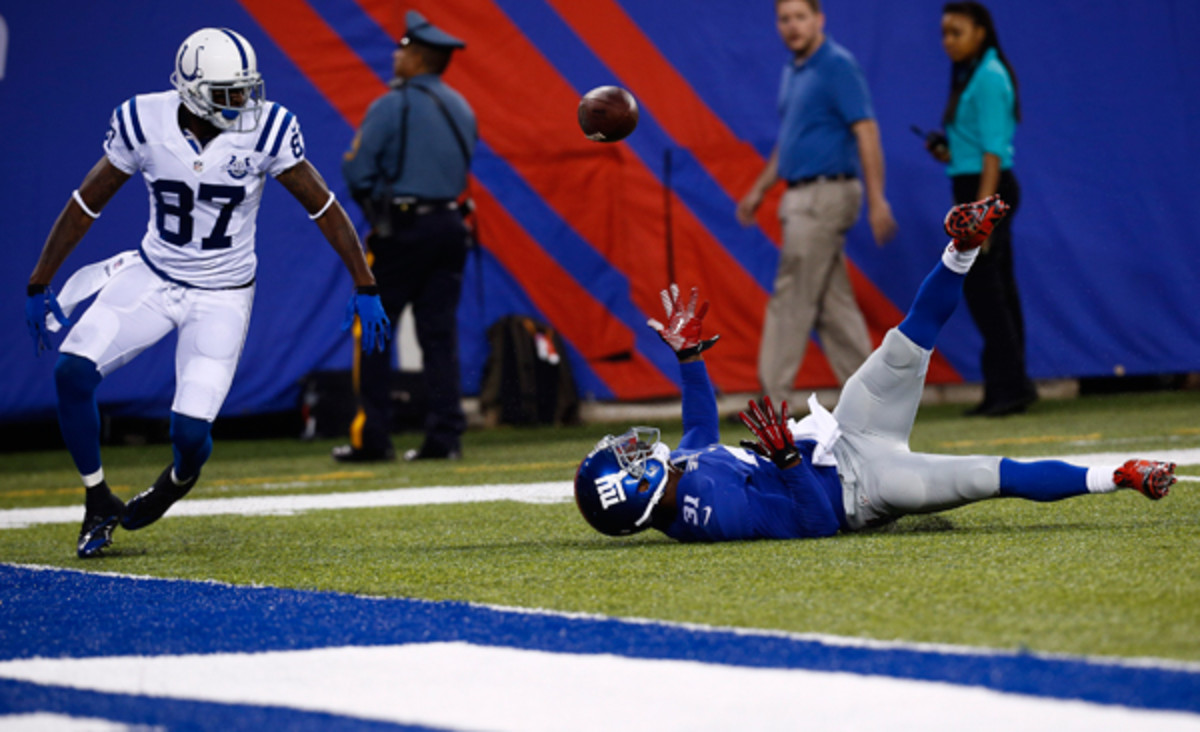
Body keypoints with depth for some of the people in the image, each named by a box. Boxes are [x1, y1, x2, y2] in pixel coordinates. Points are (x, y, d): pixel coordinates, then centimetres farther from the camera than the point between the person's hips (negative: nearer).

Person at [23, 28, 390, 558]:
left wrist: (365, 290, -9)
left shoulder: (264, 131, -18)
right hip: (152, 277, 2)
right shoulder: (144, 125, -13)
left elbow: (324, 209, -9)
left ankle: (178, 480, 26)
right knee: (72, 374, -18)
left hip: (221, 296, -2)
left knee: (190, 431, -14)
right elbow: (85, 206, -2)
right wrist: (39, 286, 0)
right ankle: (99, 505, 4)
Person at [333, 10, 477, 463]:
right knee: (440, 334, 6)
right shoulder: (461, 109, 12)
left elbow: (357, 173, -9)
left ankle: (372, 439, -3)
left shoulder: (391, 107, -9)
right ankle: (445, 435, 1)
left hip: (400, 233, -6)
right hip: (449, 226, 6)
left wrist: (376, 205, 8)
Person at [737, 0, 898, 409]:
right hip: (800, 198, 9)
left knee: (792, 300, -9)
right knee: (833, 304, 8)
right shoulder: (793, 72, 16)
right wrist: (759, 190, 24)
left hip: (826, 195, -9)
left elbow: (866, 133, -16)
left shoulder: (838, 66, -11)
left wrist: (877, 201, -21)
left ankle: (774, 403, -7)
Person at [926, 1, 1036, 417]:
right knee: (996, 290, 10)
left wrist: (981, 206, -22)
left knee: (982, 287, -11)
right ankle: (1011, 386, 13)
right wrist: (948, 152, 6)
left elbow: (994, 148, -18)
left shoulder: (989, 78, -13)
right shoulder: (971, 76, 17)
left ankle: (1009, 386, -10)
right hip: (972, 188, 10)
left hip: (988, 186, -10)